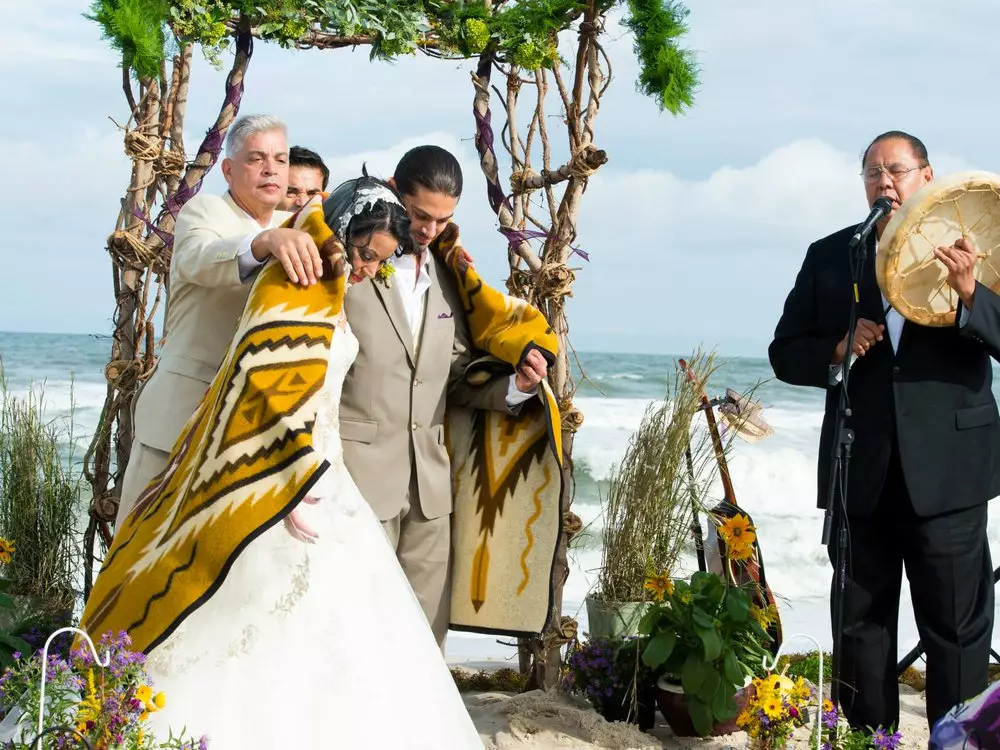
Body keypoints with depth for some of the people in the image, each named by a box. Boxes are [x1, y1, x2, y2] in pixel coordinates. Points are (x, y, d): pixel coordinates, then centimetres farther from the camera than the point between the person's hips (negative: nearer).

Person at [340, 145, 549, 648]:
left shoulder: (445, 281, 15)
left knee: (426, 634, 8)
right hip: (359, 480, -6)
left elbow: (456, 380, 16)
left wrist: (515, 386, -3)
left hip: (428, 487, 6)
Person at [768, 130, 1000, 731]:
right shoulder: (830, 256, 9)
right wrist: (837, 352, -10)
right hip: (861, 475, 3)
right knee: (860, 626, 11)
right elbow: (785, 354, 10)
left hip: (946, 474, -3)